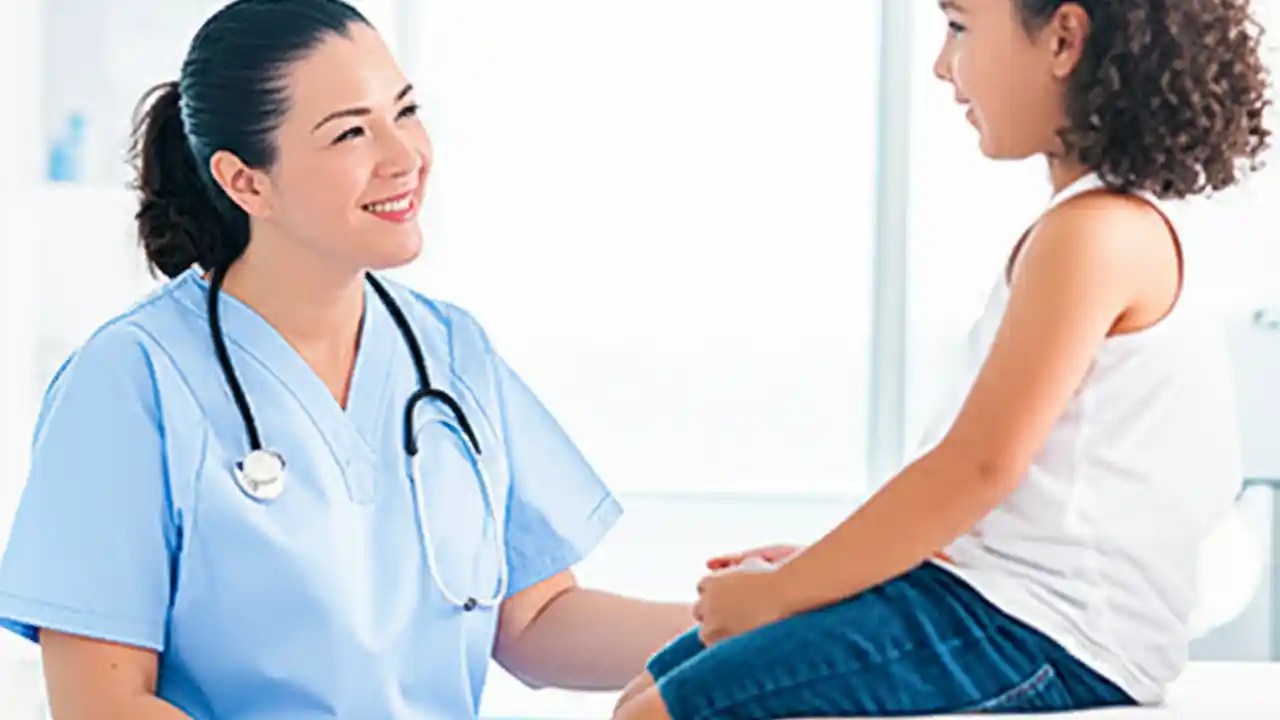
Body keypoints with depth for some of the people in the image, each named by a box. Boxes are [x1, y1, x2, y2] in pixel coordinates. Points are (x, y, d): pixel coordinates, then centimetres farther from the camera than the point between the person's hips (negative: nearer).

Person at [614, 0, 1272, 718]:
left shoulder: (1099, 235, -17)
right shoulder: (1119, 227, 16)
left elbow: (977, 468, -20)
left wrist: (781, 592, -12)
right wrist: (819, 565, 15)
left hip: (1036, 632, -11)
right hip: (985, 587, 11)